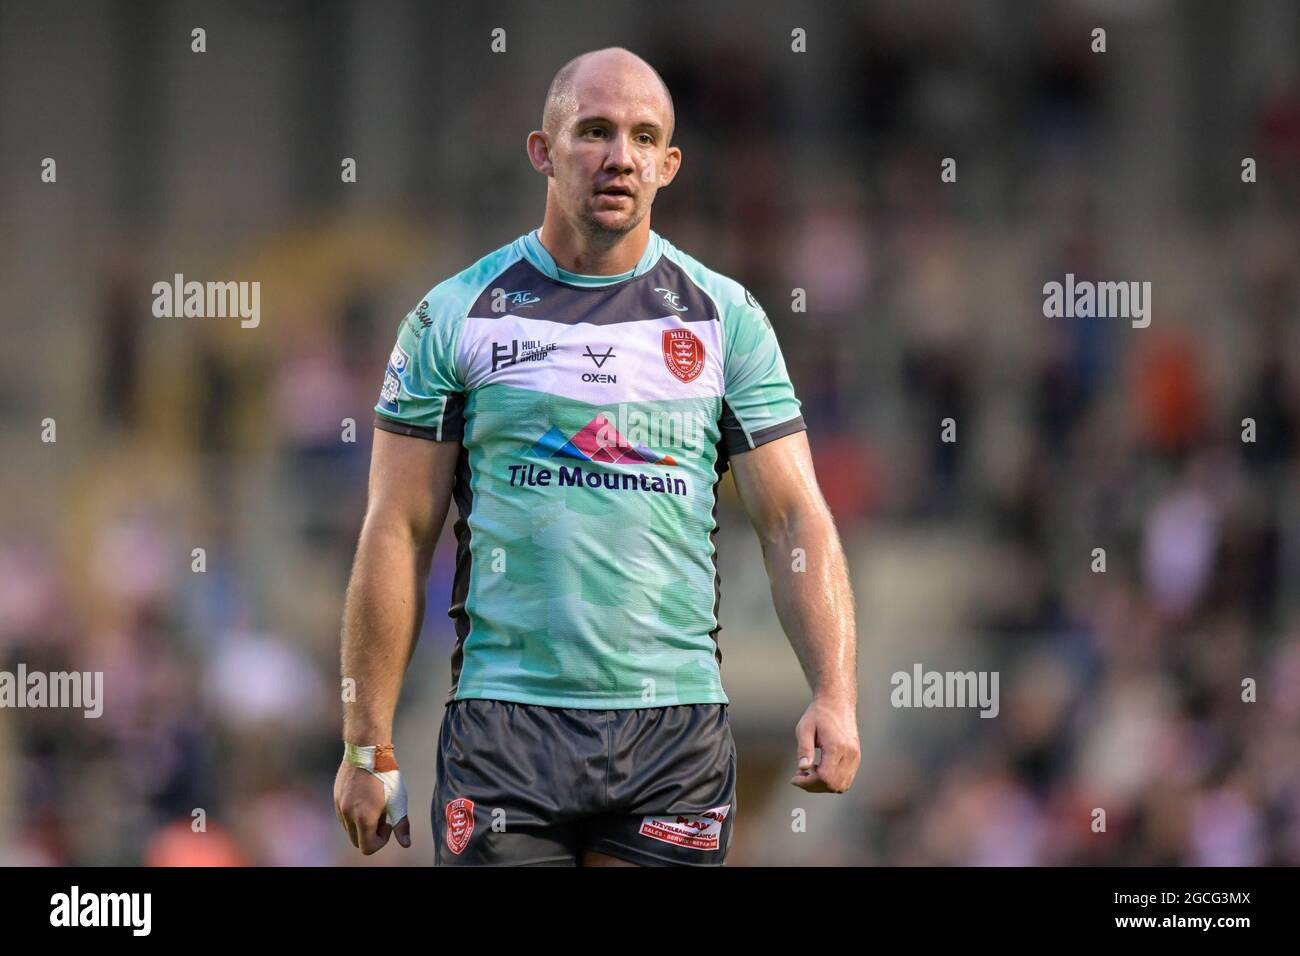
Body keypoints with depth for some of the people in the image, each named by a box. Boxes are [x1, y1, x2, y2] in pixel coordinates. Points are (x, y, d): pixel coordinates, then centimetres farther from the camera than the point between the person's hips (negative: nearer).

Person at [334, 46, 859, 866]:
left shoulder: (724, 317, 8)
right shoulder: (456, 315, 4)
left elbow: (797, 520, 5)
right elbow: (398, 536, 3)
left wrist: (836, 693, -10)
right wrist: (370, 747, -2)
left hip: (676, 730, 1)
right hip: (505, 727, -1)